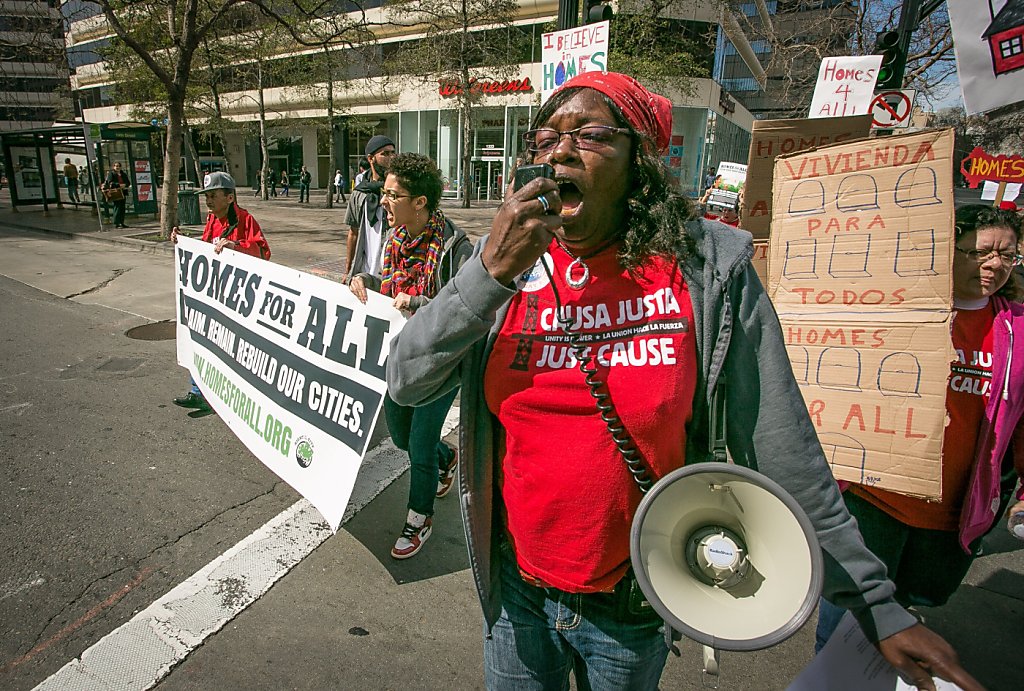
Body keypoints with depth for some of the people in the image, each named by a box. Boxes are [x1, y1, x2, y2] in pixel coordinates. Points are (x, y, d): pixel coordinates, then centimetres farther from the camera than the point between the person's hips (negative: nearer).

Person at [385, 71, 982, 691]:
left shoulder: (707, 270, -14)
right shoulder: (506, 269, -6)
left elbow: (783, 451, -11)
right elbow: (406, 383, -11)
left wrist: (877, 605, -6)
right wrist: (490, 273, -24)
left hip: (634, 608, -1)